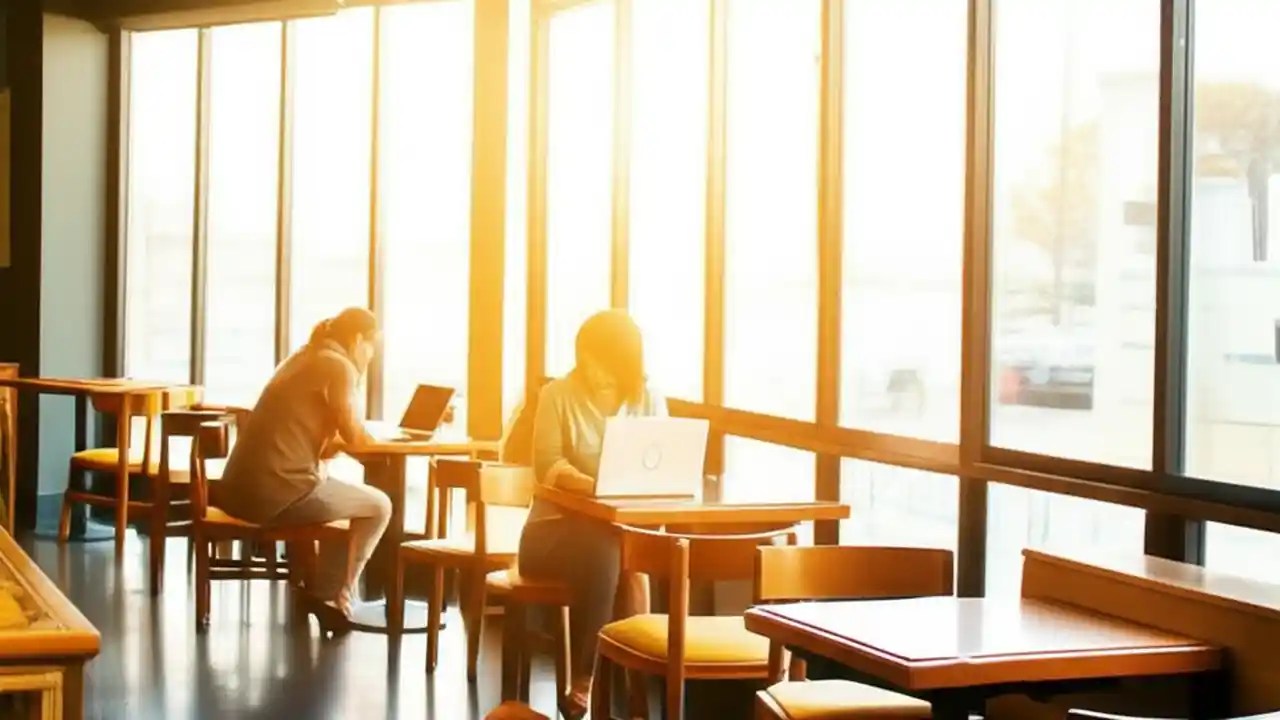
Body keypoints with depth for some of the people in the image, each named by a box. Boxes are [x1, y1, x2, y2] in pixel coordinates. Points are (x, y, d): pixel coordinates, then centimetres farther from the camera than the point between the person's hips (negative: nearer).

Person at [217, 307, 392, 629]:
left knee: (332, 484, 34)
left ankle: (322, 590, 34)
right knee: (378, 506, 9)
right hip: (278, 491, -9)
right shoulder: (339, 365, -6)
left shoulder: (301, 358, 21)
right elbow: (354, 437, -5)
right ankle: (333, 596, 16)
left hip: (241, 487, 9)